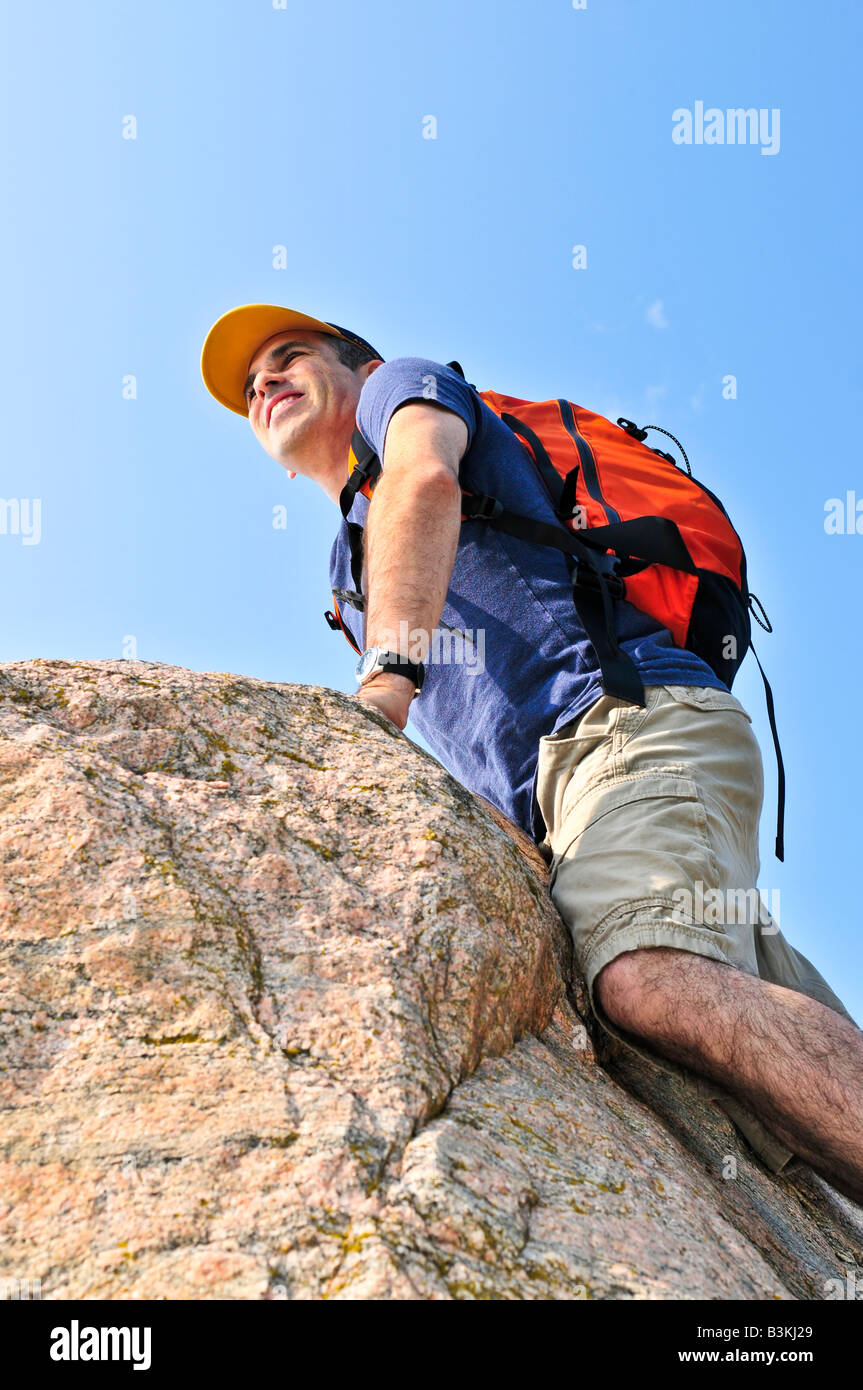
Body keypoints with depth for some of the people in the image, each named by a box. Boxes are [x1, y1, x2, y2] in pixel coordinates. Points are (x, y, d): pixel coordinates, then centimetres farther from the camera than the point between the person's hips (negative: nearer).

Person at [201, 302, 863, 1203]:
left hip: (630, 720, -8)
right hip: (556, 803, 8)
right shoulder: (352, 564, 39)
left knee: (648, 978, -35)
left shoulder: (402, 384, 18)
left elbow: (426, 476, -9)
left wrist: (386, 676, -23)